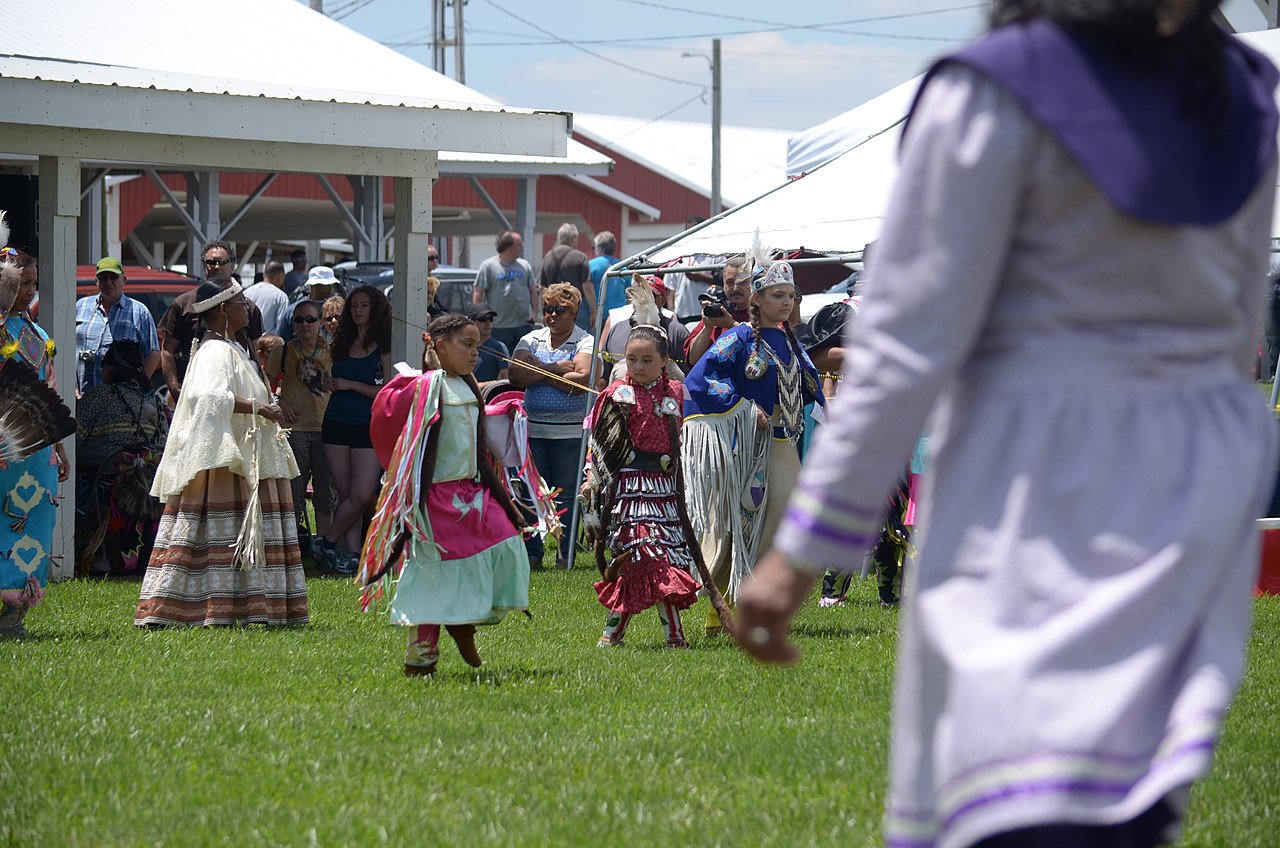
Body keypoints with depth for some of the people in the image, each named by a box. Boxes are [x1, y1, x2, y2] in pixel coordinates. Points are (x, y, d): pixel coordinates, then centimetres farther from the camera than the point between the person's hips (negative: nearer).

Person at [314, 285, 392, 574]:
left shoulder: (383, 348, -4)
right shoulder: (342, 345, 12)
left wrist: (351, 385, -13)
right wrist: (329, 383, 1)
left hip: (368, 427, -5)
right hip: (337, 424, 5)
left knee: (362, 495, -11)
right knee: (345, 493, 2)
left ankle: (327, 540, 4)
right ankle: (353, 553, 6)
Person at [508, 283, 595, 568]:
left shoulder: (586, 343, 1)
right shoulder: (531, 341, 12)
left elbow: (581, 379, -16)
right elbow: (515, 376, -3)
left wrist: (539, 371, -8)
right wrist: (554, 369, -12)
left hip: (570, 431, -3)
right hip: (533, 427, 3)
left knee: (566, 494, 0)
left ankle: (565, 554, 7)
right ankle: (532, 553, 8)